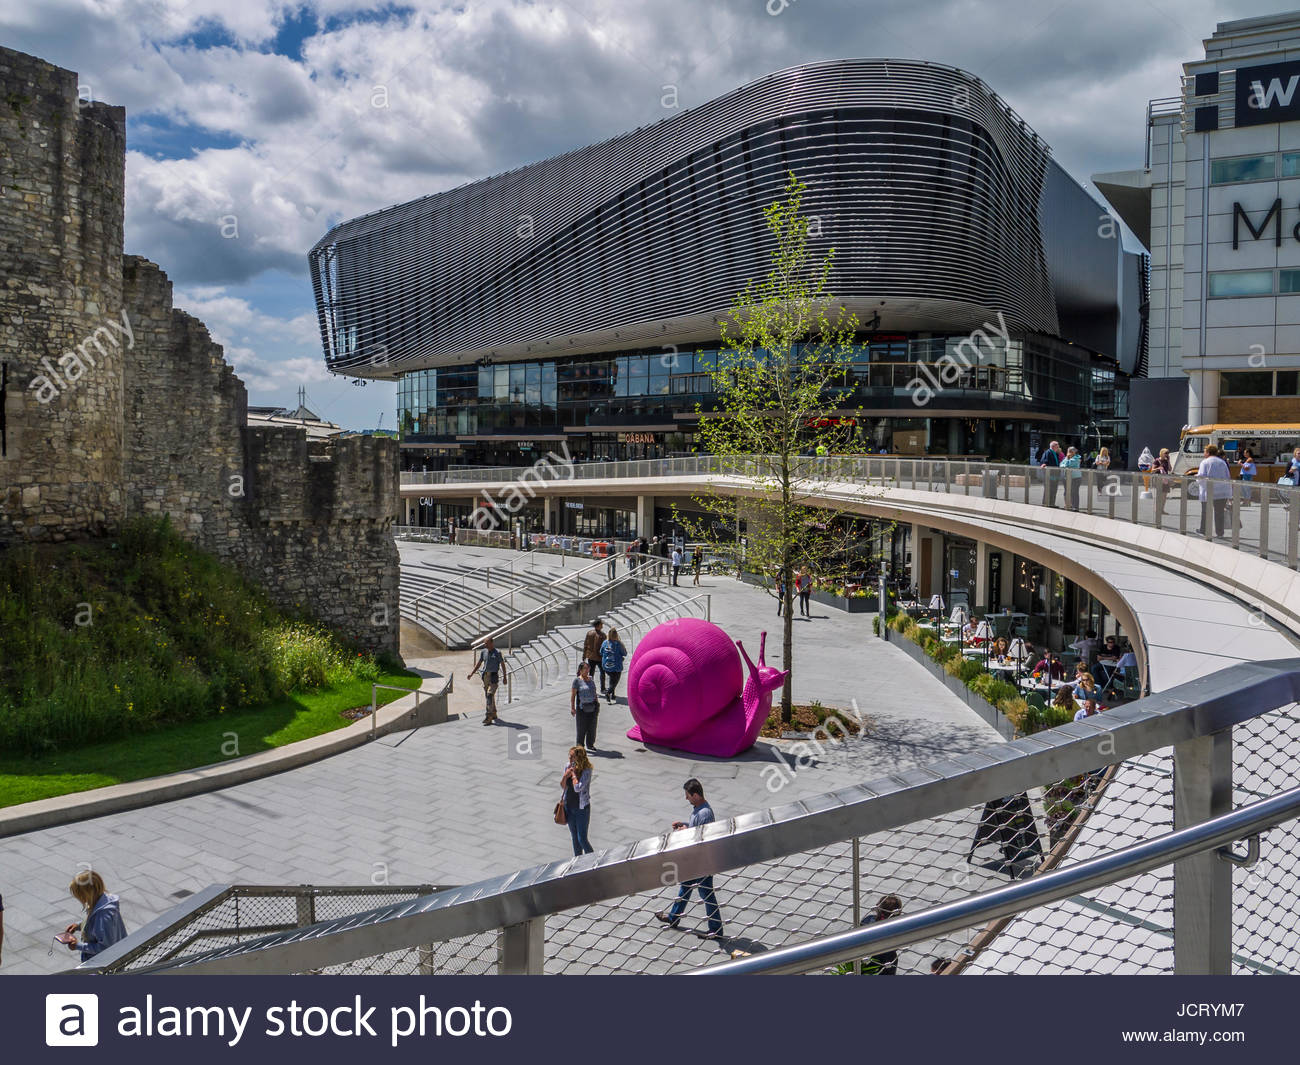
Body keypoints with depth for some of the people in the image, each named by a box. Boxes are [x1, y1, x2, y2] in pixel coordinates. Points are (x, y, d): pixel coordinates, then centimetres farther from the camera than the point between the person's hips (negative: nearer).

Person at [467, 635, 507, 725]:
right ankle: (493, 714, 29)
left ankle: (488, 717, -15)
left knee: (490, 696, -13)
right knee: (488, 696, 14)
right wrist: (471, 674, 8)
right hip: (485, 676, 7)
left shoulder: (497, 653, -9)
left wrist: (504, 677, -6)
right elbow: (479, 664, 14)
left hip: (494, 676, -7)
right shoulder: (483, 652, 7)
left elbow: (503, 665, -5)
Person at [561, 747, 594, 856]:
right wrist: (565, 775, -15)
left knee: (582, 839, -2)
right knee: (574, 837, 18)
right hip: (569, 807, 6)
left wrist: (573, 773, -21)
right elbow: (563, 786, 4)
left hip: (582, 808, -6)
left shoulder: (586, 771, -21)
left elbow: (578, 788, -30)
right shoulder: (567, 767, -2)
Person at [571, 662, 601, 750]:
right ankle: (580, 745, 14)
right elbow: (573, 695, -8)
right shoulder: (577, 680, -6)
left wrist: (597, 704, 18)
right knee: (581, 727, 1)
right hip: (582, 707, -5)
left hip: (593, 706, 5)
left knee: (592, 726, 10)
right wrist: (572, 707, -12)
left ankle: (590, 744, 23)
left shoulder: (590, 679, 11)